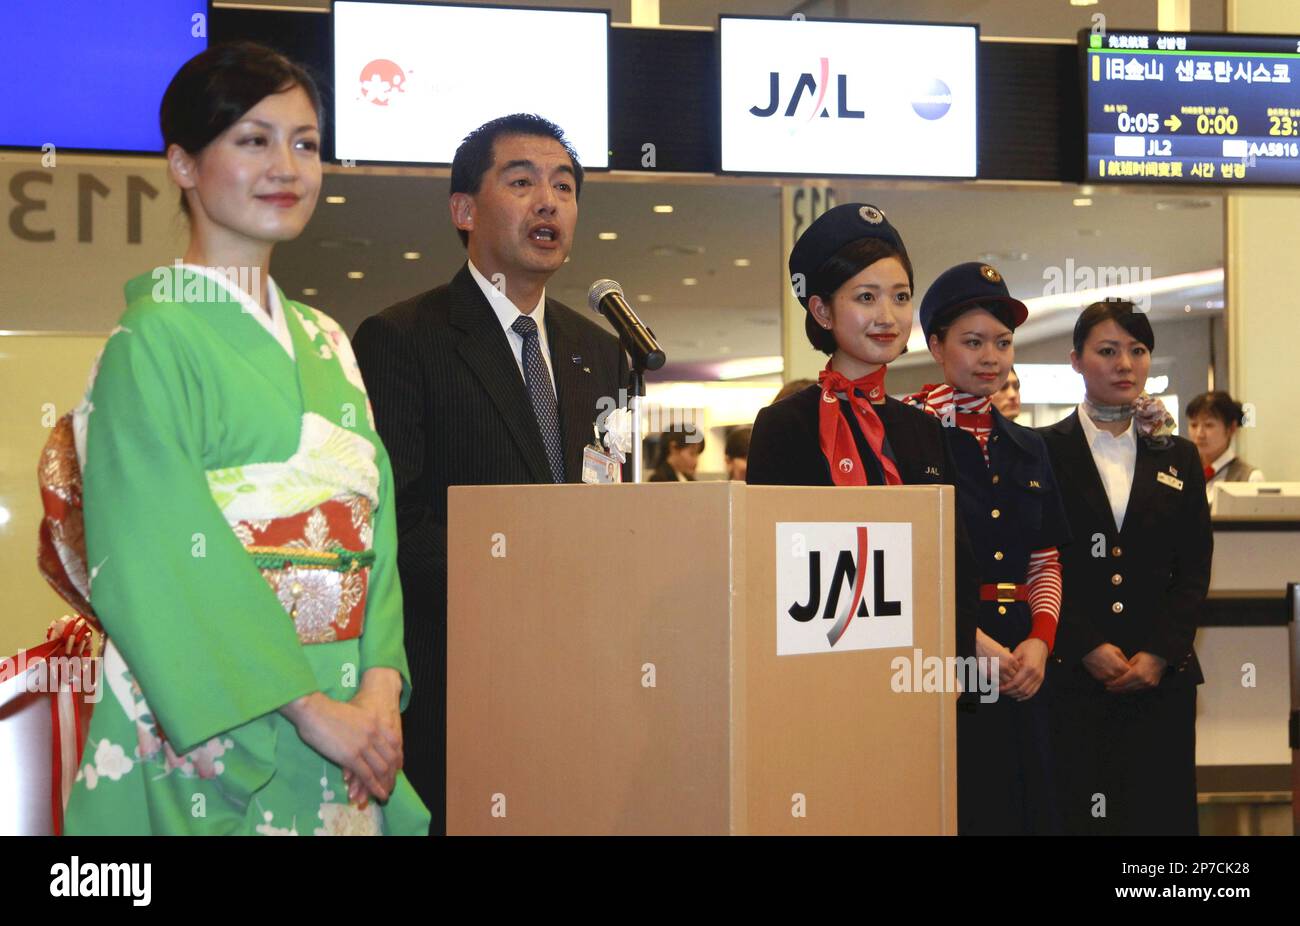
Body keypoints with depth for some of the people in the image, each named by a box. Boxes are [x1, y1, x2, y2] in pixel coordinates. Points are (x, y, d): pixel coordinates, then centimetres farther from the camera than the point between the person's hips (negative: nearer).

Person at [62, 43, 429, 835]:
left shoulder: (325, 344, 13)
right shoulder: (153, 340, -8)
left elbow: (377, 524, 8)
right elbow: (163, 561, -15)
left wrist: (381, 682, -7)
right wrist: (309, 704, -17)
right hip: (208, 728, -6)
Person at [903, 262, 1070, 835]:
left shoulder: (1026, 448, 15)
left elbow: (1045, 563, 16)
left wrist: (1040, 641, -2)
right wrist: (971, 639, -17)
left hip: (1021, 668, 6)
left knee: (1026, 806, 8)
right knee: (954, 811, -4)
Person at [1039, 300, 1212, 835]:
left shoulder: (1178, 459, 13)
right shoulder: (1043, 451, 3)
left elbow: (1194, 571, 8)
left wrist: (1160, 654, -5)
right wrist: (1088, 648, -11)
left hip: (1162, 676, 3)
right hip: (1071, 673, -3)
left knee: (1161, 811, 2)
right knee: (1078, 812, -4)